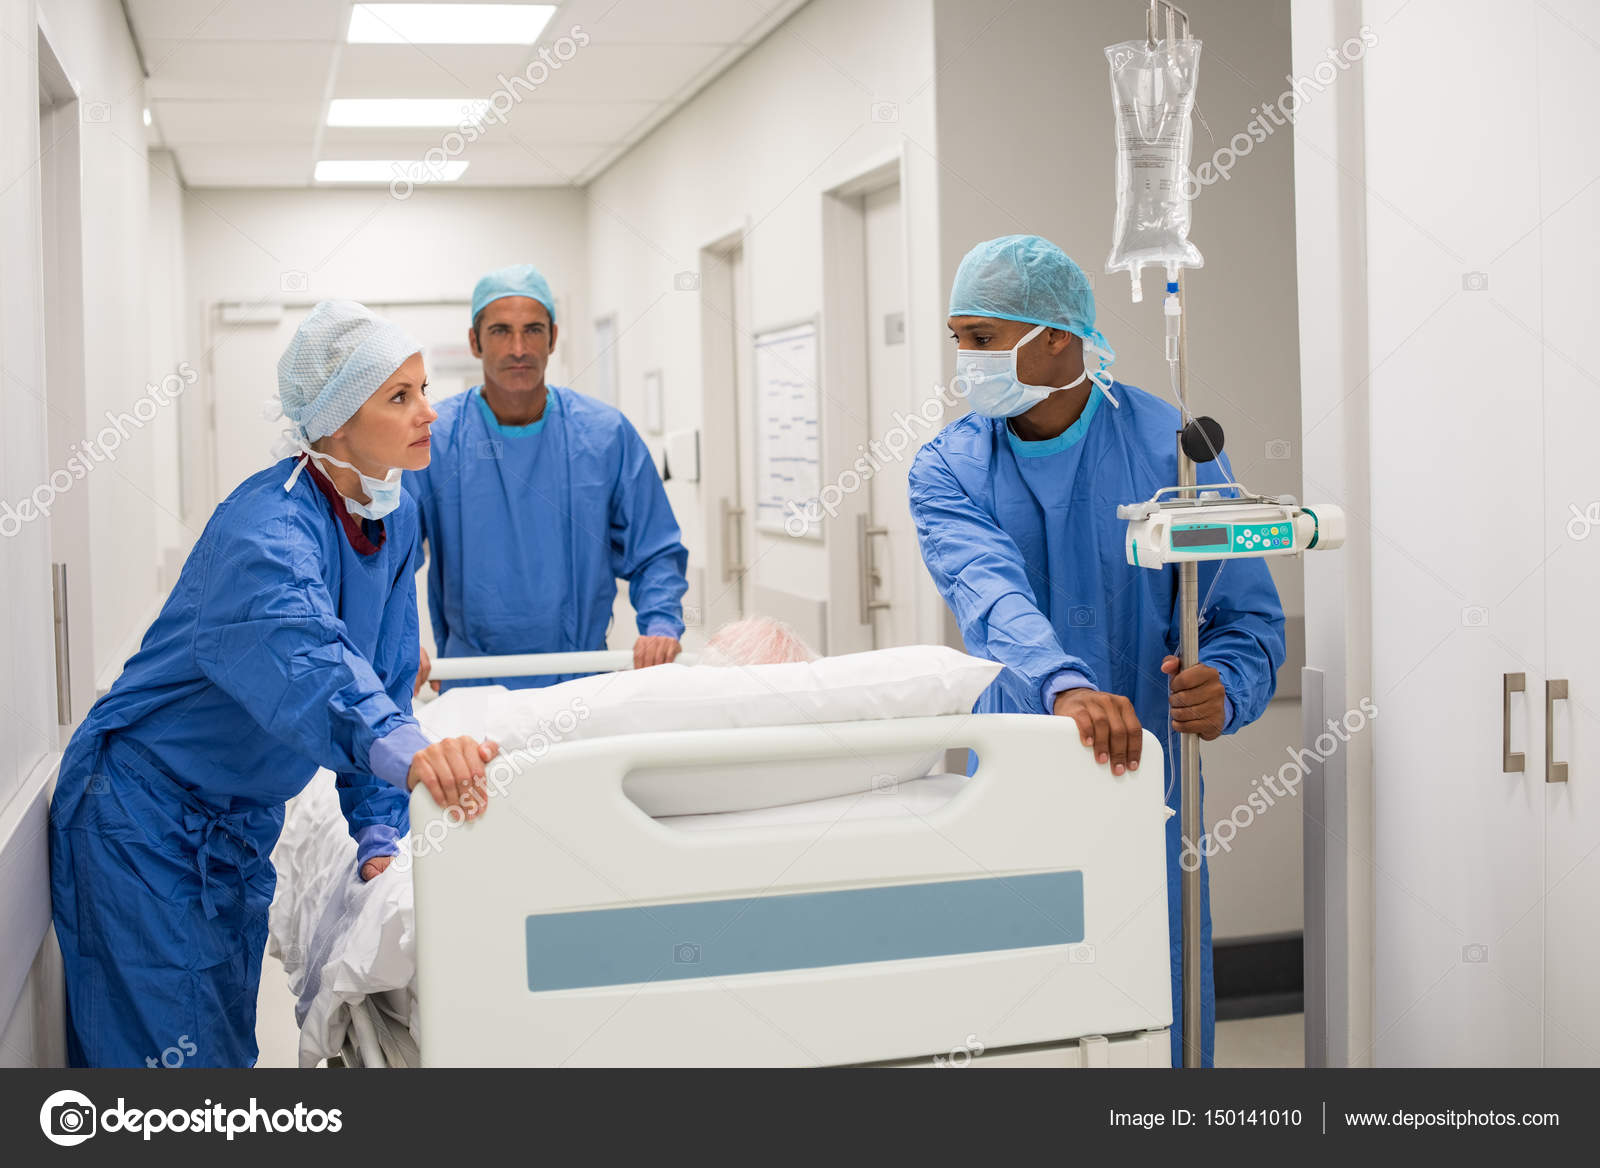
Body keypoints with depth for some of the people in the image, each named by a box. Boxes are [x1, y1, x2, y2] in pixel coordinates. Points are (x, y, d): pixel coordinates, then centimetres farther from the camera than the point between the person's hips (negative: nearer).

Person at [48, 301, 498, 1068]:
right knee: (177, 1045, -7)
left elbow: (384, 678, 4)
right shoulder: (266, 528, -28)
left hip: (241, 824, 8)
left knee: (229, 1037, 15)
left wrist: (379, 831, -3)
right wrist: (406, 751, -66)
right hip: (145, 813, -8)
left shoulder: (393, 518, -1)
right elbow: (304, 656, -48)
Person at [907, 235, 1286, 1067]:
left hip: (1144, 774, -1)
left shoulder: (1170, 448, -5)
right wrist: (1065, 687, -41)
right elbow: (992, 590, -21)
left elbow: (1248, 614, -3)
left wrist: (1223, 691, -26)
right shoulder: (947, 468, -1)